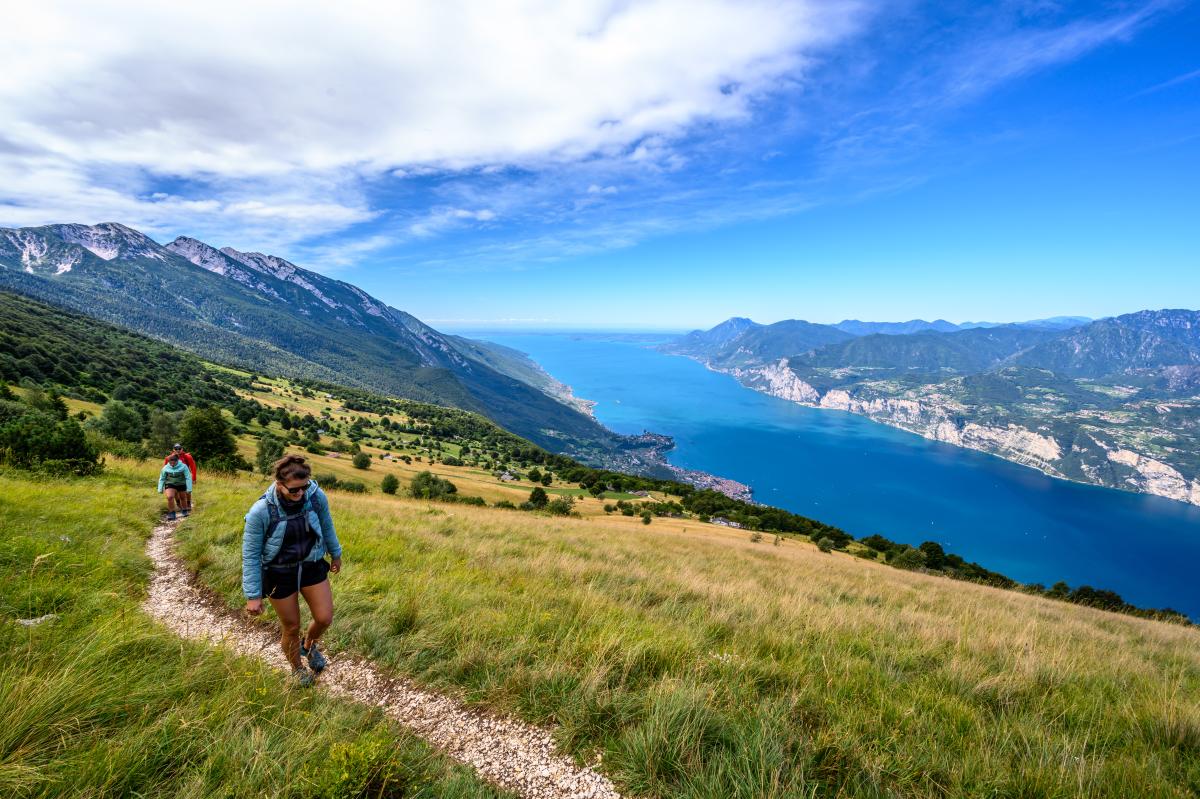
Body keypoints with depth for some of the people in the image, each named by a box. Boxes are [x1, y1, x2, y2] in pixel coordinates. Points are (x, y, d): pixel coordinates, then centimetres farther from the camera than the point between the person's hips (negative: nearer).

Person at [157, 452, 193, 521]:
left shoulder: (183, 467, -19)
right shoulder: (166, 468, -12)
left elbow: (188, 477, -15)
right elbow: (162, 479, 2)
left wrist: (189, 488, -16)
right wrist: (160, 489, 2)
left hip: (181, 484, 0)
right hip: (170, 484, 0)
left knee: (182, 498, 15)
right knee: (169, 497, -22)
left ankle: (184, 510, 41)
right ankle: (171, 513, -7)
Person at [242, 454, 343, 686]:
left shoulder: (316, 496, -19)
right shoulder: (261, 511, -27)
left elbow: (326, 526, 2)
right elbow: (250, 555, -16)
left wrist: (336, 554, 15)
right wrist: (253, 595, -13)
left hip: (311, 565, 3)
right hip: (279, 573, -3)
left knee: (325, 618, 5)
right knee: (291, 628, 12)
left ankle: (308, 646, 41)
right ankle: (297, 669, 42)